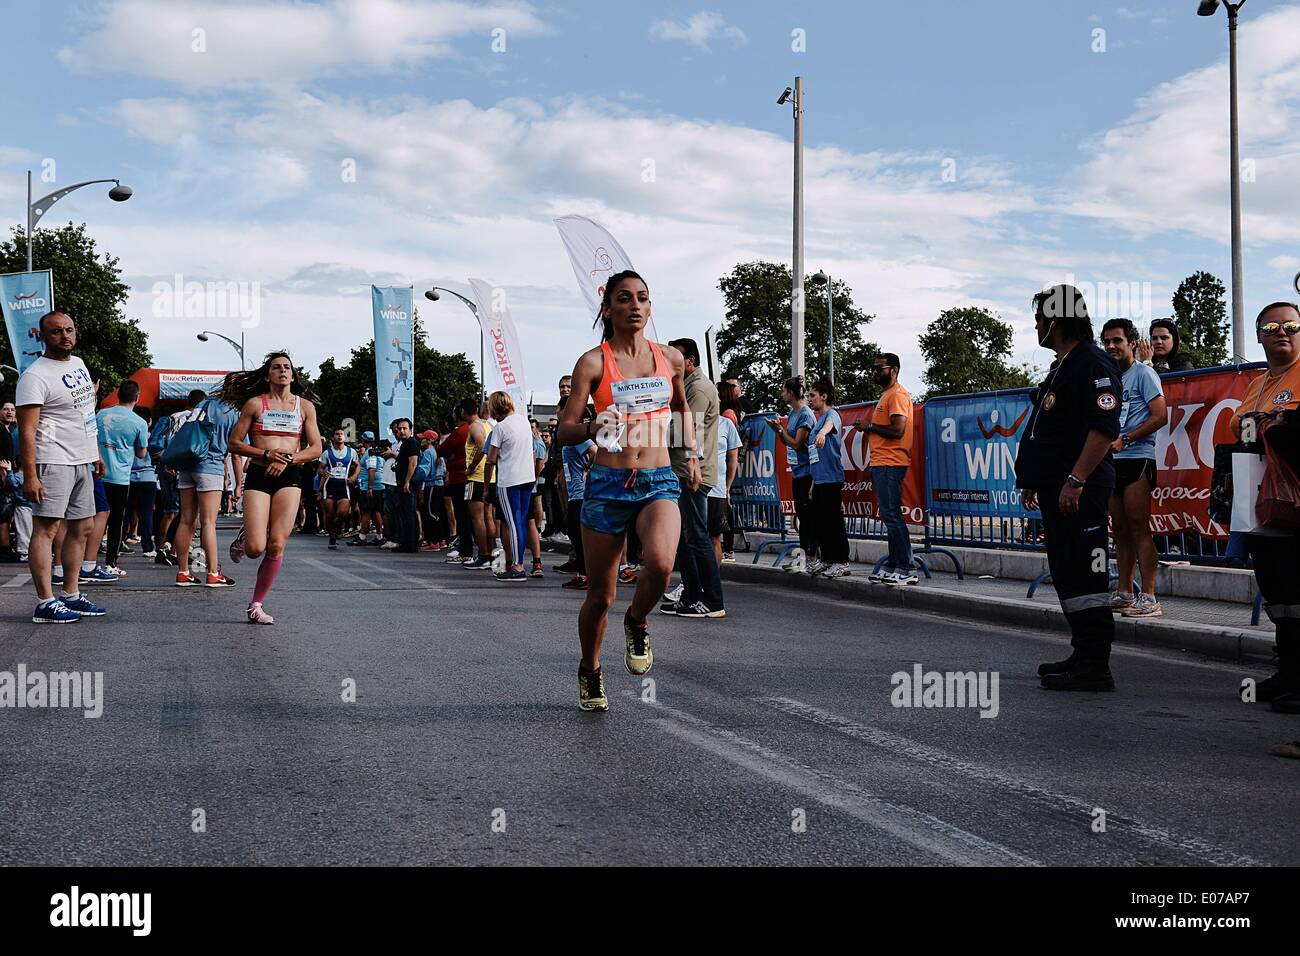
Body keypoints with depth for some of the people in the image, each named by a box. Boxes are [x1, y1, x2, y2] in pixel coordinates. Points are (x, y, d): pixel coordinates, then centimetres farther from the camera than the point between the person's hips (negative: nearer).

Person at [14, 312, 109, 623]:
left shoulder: (79, 363, 13)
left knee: (82, 528, 12)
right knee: (47, 527, -10)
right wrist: (29, 475, -25)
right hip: (54, 462, -9)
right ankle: (46, 603, -13)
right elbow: (27, 430, -18)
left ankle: (70, 596, 21)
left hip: (82, 462, 9)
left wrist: (96, 453, 22)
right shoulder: (36, 376, -13)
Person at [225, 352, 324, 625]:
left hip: (289, 477, 1)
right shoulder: (255, 403, 6)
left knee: (277, 545, -9)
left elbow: (316, 449, 8)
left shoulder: (305, 406, 11)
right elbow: (235, 443, 4)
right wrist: (266, 454, -10)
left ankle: (256, 604, 6)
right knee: (255, 549, -12)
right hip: (258, 476, -1)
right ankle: (244, 537, 27)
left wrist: (288, 459, -8)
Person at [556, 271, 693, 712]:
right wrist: (592, 429, -26)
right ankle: (590, 671, 33)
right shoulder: (593, 362, -4)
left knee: (660, 563, -28)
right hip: (607, 485, -2)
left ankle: (637, 624, 5)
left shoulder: (671, 358, 7)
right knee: (600, 595, 5)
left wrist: (692, 453, 18)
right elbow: (564, 431, -6)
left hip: (659, 482, 2)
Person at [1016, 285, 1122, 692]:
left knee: (1083, 576, -10)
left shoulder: (1093, 365, -12)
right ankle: (1083, 655, 22)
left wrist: (1075, 481, -25)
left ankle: (1094, 667, -8)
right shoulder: (1062, 367, 20)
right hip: (1057, 490, 11)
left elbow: (1105, 429, -22)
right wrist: (1033, 481, 25)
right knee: (1067, 576, 14)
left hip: (1079, 492, -11)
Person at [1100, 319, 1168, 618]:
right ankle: (1124, 593, 15)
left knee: (1139, 528, -10)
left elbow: (1161, 416, -12)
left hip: (1137, 459, -8)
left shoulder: (1143, 373, -3)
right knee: (1120, 530, 10)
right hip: (1113, 462, 8)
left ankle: (1148, 597, -11)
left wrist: (1124, 440, -15)